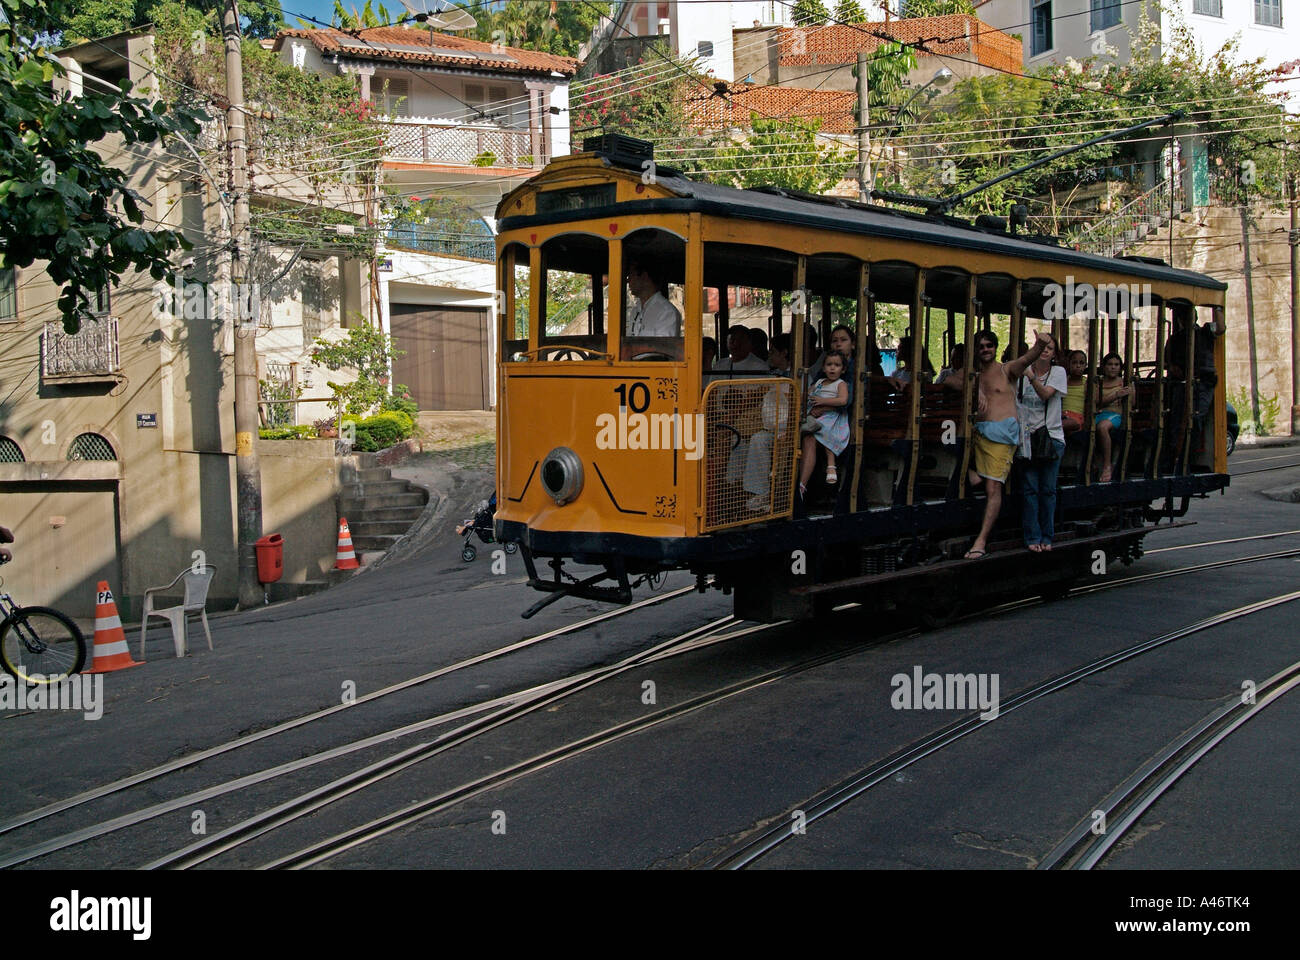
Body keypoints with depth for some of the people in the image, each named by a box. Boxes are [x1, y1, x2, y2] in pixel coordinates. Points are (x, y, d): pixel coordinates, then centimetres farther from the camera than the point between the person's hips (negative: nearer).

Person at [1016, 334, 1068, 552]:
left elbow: (1045, 394, -15)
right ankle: (1032, 537, 5)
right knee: (1030, 489, -1)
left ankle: (1046, 537, 12)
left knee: (1048, 490, 2)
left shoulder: (1058, 371, 1)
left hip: (1051, 436, -1)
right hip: (1027, 436, 1)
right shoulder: (1022, 371, 6)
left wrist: (1031, 377, -28)